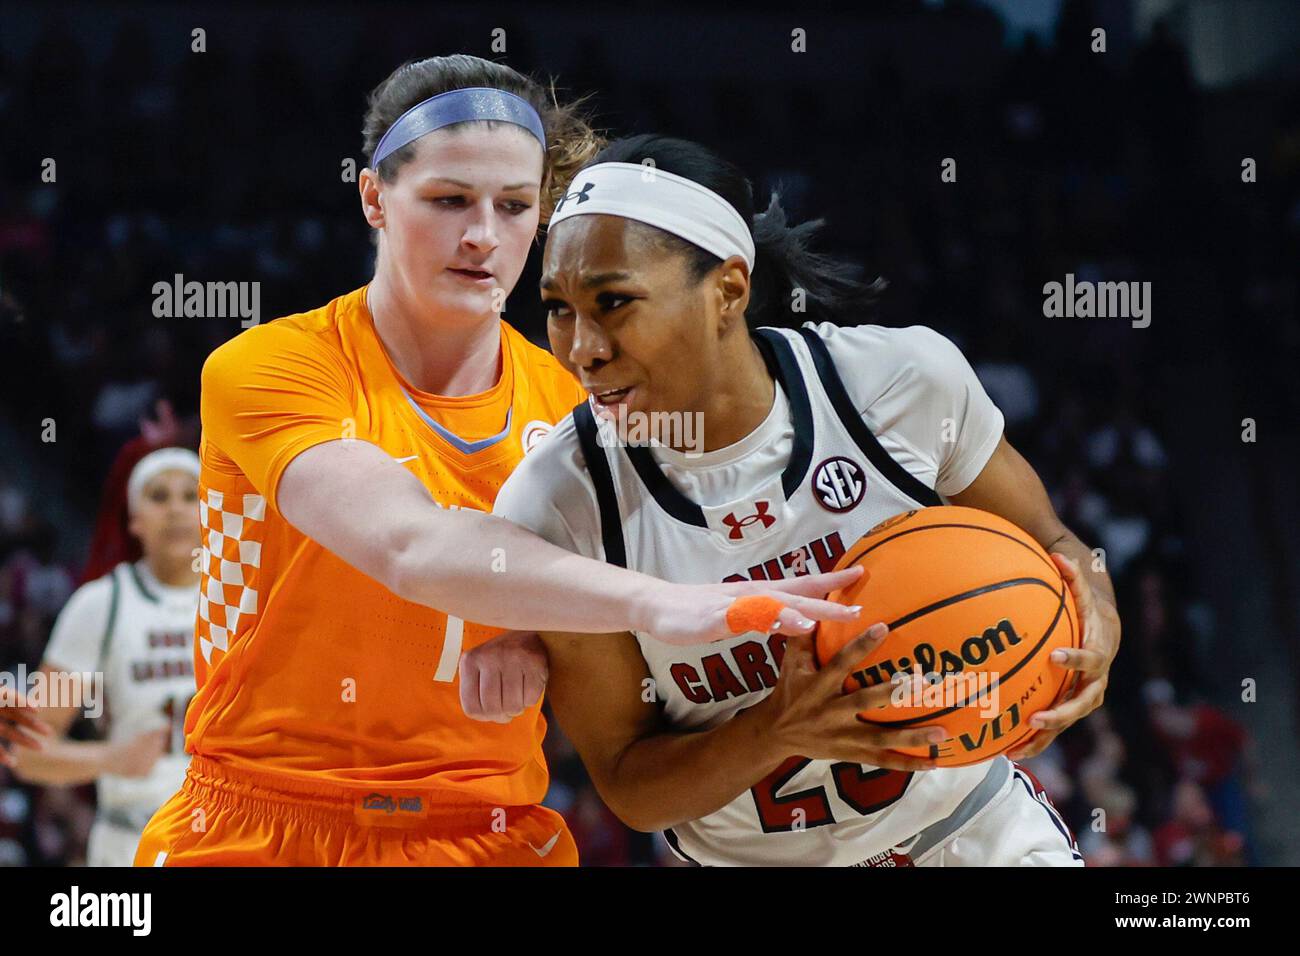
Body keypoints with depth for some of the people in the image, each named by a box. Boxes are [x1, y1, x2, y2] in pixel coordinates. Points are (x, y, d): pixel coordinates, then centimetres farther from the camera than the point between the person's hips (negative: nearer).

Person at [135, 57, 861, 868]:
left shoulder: (564, 400, 4)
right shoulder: (261, 371, -11)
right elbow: (411, 545, -28)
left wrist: (540, 649, -17)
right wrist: (657, 603, -40)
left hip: (492, 836, 4)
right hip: (262, 833, -4)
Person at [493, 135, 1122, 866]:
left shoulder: (906, 379, -18)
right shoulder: (556, 511, -20)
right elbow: (628, 784, -13)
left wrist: (1091, 622, -23)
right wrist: (777, 730, -30)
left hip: (981, 829, 0)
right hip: (750, 858, 0)